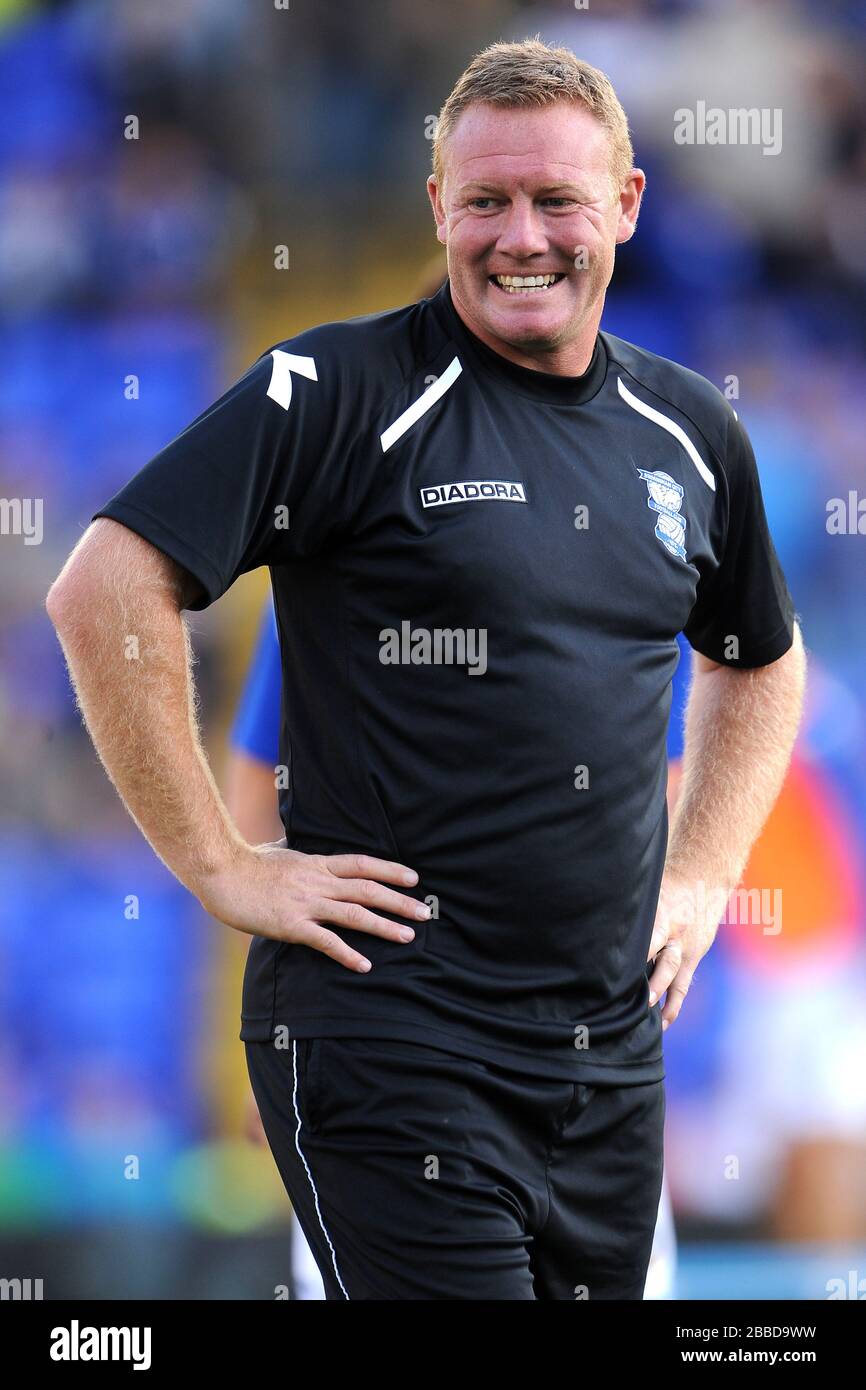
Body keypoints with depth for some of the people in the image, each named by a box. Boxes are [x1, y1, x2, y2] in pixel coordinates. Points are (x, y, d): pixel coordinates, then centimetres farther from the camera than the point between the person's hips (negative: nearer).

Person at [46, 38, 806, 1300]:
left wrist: (703, 878, 15)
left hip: (613, 1048, 6)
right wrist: (222, 868, -15)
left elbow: (761, 664, 29)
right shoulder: (345, 393, -8)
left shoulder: (689, 433, 11)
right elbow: (104, 592, -15)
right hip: (390, 1042, -6)